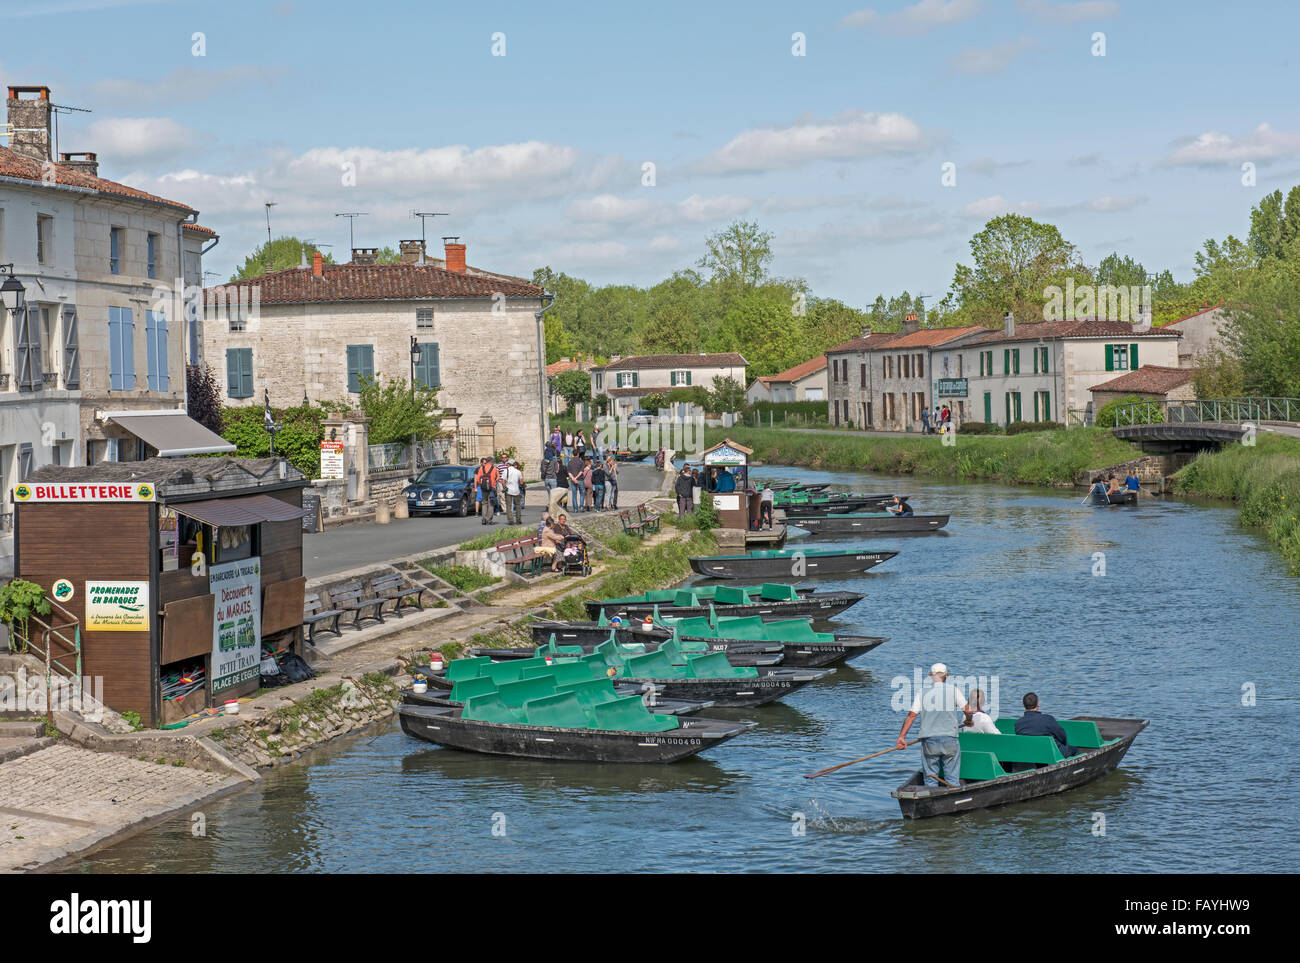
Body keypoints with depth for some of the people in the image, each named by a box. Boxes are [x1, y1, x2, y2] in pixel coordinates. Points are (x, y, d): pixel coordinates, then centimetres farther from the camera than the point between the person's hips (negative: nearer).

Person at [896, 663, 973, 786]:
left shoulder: (922, 691, 4)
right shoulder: (953, 689, 2)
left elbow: (912, 715, -3)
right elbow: (968, 710, 5)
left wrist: (902, 736, -3)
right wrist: (968, 721, 28)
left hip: (929, 740, 1)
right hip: (950, 739, -1)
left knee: (930, 777, 8)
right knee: (952, 779, 6)